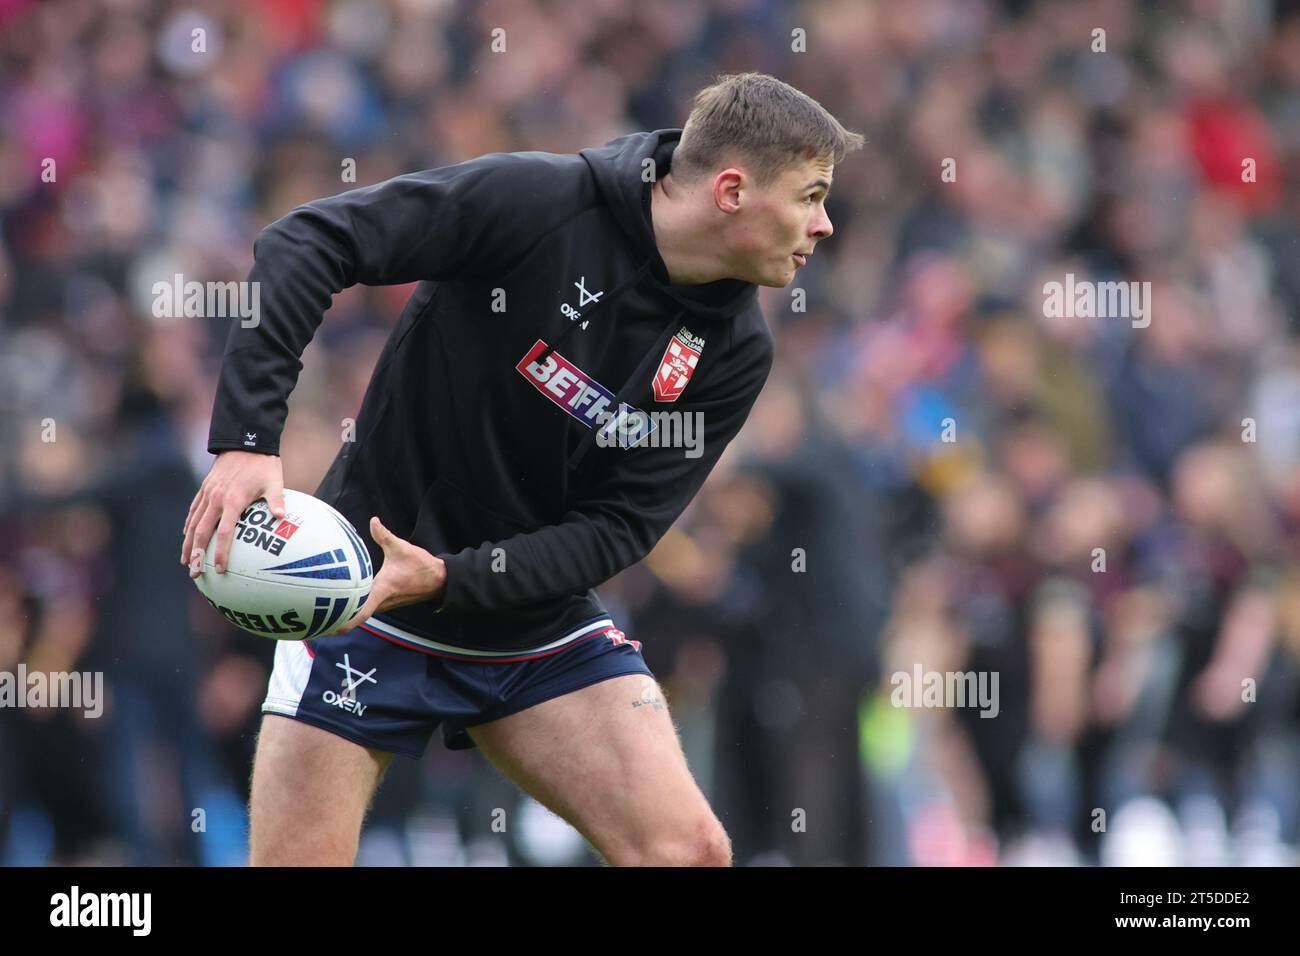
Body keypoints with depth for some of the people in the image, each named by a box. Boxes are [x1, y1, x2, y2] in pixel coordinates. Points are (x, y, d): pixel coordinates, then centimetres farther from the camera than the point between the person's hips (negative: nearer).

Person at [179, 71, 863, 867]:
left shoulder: (734, 352, -7)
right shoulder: (536, 203, -20)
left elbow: (620, 527, -10)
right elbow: (305, 242, -21)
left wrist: (450, 578, -25)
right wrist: (248, 437, -30)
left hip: (544, 631, 4)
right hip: (364, 600, -3)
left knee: (690, 851, -13)